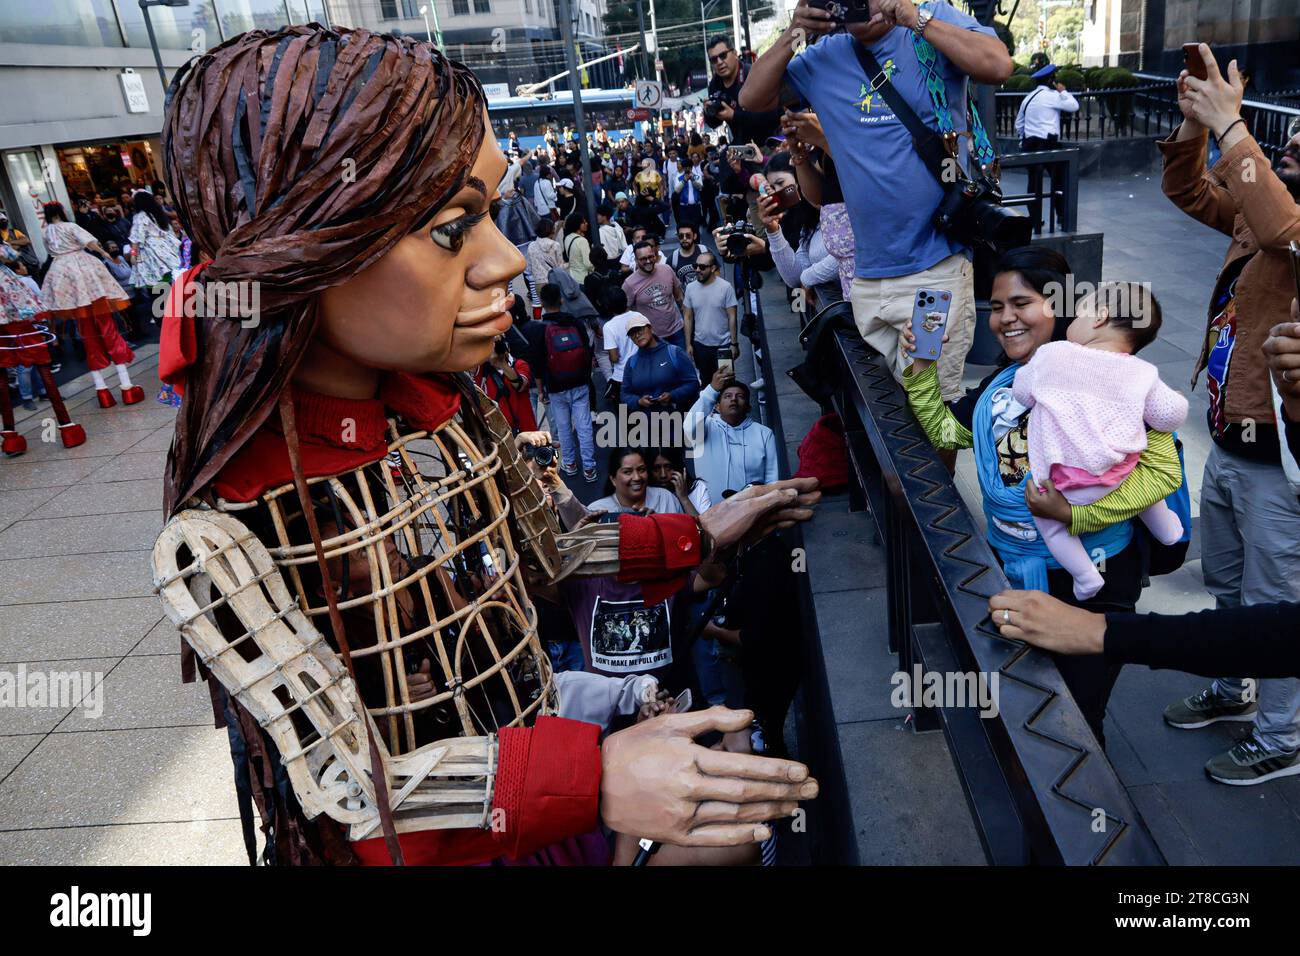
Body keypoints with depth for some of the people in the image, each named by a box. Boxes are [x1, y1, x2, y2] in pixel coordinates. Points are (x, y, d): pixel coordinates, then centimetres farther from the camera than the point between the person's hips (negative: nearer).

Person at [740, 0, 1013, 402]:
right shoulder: (826, 56, 10)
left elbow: (998, 66, -17)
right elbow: (752, 99, 8)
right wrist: (794, 34, -3)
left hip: (936, 267, -5)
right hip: (867, 274, 5)